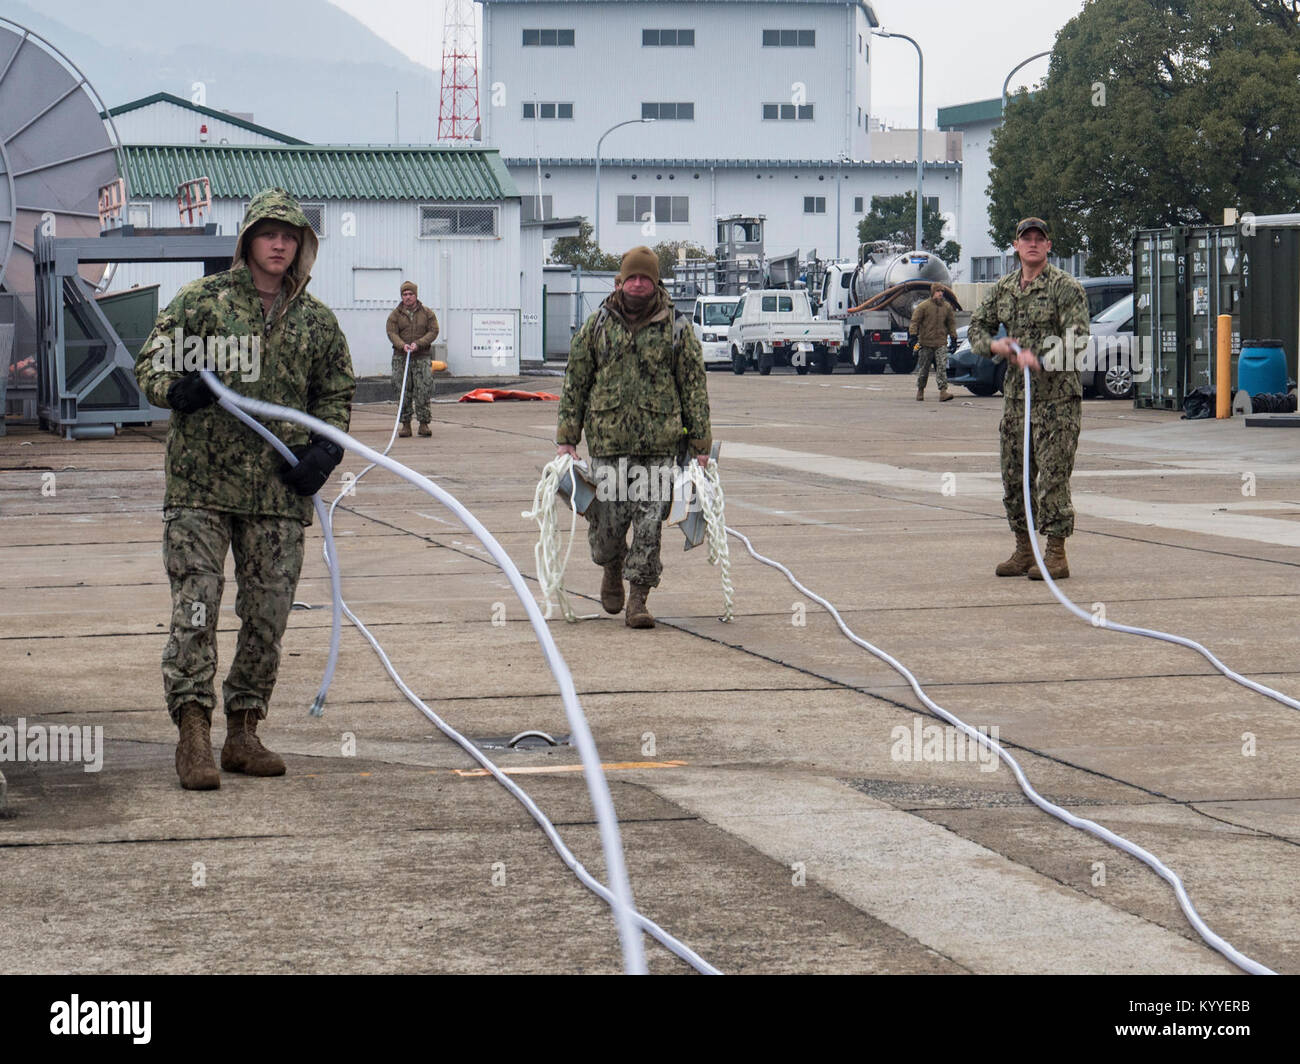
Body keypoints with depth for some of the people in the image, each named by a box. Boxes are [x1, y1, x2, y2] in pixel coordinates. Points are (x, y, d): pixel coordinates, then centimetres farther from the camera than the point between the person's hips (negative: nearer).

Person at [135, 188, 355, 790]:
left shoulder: (316, 321, 11)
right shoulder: (202, 300, 3)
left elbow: (337, 394, 20)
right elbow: (149, 366, 4)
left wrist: (323, 448, 2)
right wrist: (180, 388, -19)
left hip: (279, 491, 3)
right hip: (201, 485, -3)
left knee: (268, 616, 5)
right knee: (196, 609, -9)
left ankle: (243, 734, 15)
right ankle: (193, 734, -8)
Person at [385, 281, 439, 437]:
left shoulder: (427, 313, 6)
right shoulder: (395, 314, 6)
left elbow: (433, 331, -1)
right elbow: (392, 333, -2)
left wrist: (418, 343, -16)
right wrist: (403, 345, -22)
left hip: (421, 356, 0)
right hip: (401, 357, 0)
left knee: (423, 391, -6)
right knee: (404, 393, 0)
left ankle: (424, 424, 0)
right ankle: (405, 424, 6)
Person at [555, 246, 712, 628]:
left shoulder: (676, 328, 3)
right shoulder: (597, 325, 6)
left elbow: (694, 387, 6)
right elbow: (575, 382, 10)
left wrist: (699, 444, 3)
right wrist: (567, 437, 6)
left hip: (659, 443, -1)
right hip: (607, 441, 1)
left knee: (649, 522, -4)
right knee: (606, 522, 3)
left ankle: (638, 598, 3)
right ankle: (612, 569, 35)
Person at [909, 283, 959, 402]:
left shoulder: (947, 307, 10)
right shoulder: (923, 306, -1)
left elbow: (951, 323, 17)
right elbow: (915, 321, -2)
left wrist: (953, 340, 13)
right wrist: (914, 336, -12)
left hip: (940, 343, 2)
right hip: (926, 342, -2)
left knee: (942, 367, -12)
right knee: (923, 369, 7)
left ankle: (943, 391, -18)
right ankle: (920, 391, 23)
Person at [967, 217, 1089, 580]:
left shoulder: (1065, 288, -7)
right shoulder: (1003, 289, 13)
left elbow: (1076, 338, -16)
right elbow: (976, 328, 19)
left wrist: (1040, 360, -28)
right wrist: (994, 345, -3)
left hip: (1056, 397, -7)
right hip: (1015, 394, 7)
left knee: (1052, 476, -8)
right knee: (1014, 476, 9)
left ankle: (1056, 554, -4)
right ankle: (1024, 550, 19)